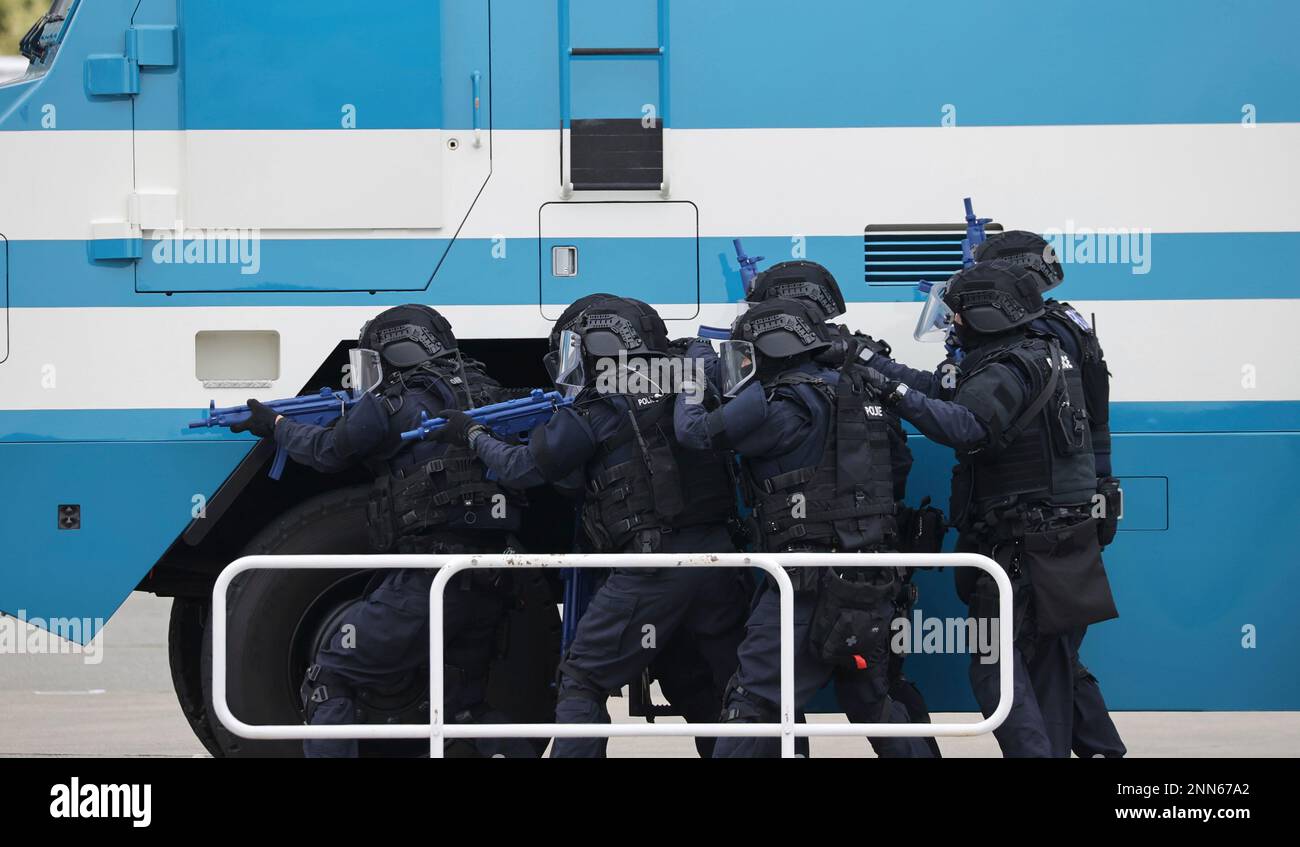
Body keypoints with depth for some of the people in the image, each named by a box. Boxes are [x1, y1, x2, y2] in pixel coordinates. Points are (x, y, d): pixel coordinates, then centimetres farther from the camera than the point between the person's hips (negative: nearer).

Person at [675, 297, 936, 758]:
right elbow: (899, 460, 24)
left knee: (753, 702, -8)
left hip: (812, 580, -8)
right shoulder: (855, 394, 14)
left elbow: (695, 429, -5)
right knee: (871, 701, 20)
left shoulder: (778, 403, -11)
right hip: (871, 578, 8)